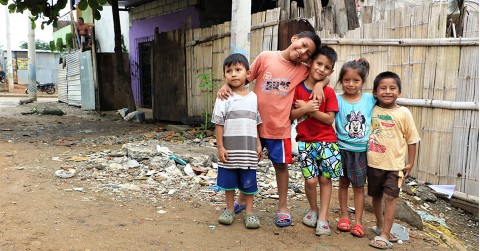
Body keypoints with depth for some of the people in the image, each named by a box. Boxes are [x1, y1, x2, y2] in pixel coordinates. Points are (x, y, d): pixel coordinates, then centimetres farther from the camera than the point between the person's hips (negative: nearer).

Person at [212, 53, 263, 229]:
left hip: (249, 150, 2)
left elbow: (256, 123, 10)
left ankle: (250, 212, 22)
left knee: (248, 182, 9)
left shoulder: (253, 98, 5)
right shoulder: (224, 98, -5)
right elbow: (219, 124, -5)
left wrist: (258, 144, 7)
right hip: (229, 149, -1)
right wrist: (220, 147, -9)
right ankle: (229, 210, 29)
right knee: (229, 181, 11)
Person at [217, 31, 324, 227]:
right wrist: (226, 86, -16)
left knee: (281, 165, 9)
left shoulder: (302, 70, -1)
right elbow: (245, 77, -1)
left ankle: (283, 207, 26)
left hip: (279, 127, 0)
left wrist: (319, 85, -11)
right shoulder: (265, 57, -6)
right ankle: (242, 200, 34)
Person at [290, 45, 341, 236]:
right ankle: (313, 210, 25)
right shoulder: (298, 88, -1)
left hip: (326, 141, 1)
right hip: (305, 142, 0)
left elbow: (329, 119, -6)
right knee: (311, 180, -3)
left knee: (325, 179, 2)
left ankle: (323, 218, 15)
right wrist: (305, 109, -21)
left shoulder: (329, 92, -1)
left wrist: (310, 109, -15)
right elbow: (292, 115, -3)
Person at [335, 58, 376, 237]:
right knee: (343, 183, 14)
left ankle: (358, 221, 18)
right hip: (342, 149, -1)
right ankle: (344, 216, 28)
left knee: (359, 186, 9)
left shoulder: (370, 100, -1)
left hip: (362, 151, 1)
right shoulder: (337, 100, -8)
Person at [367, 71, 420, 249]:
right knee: (376, 196, 16)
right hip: (373, 163, 3)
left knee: (390, 197, -6)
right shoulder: (371, 110, 0)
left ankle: (385, 236, 0)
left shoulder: (403, 113, -6)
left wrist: (410, 163, -2)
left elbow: (411, 139, -1)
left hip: (394, 164, -3)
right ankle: (380, 225, 37)